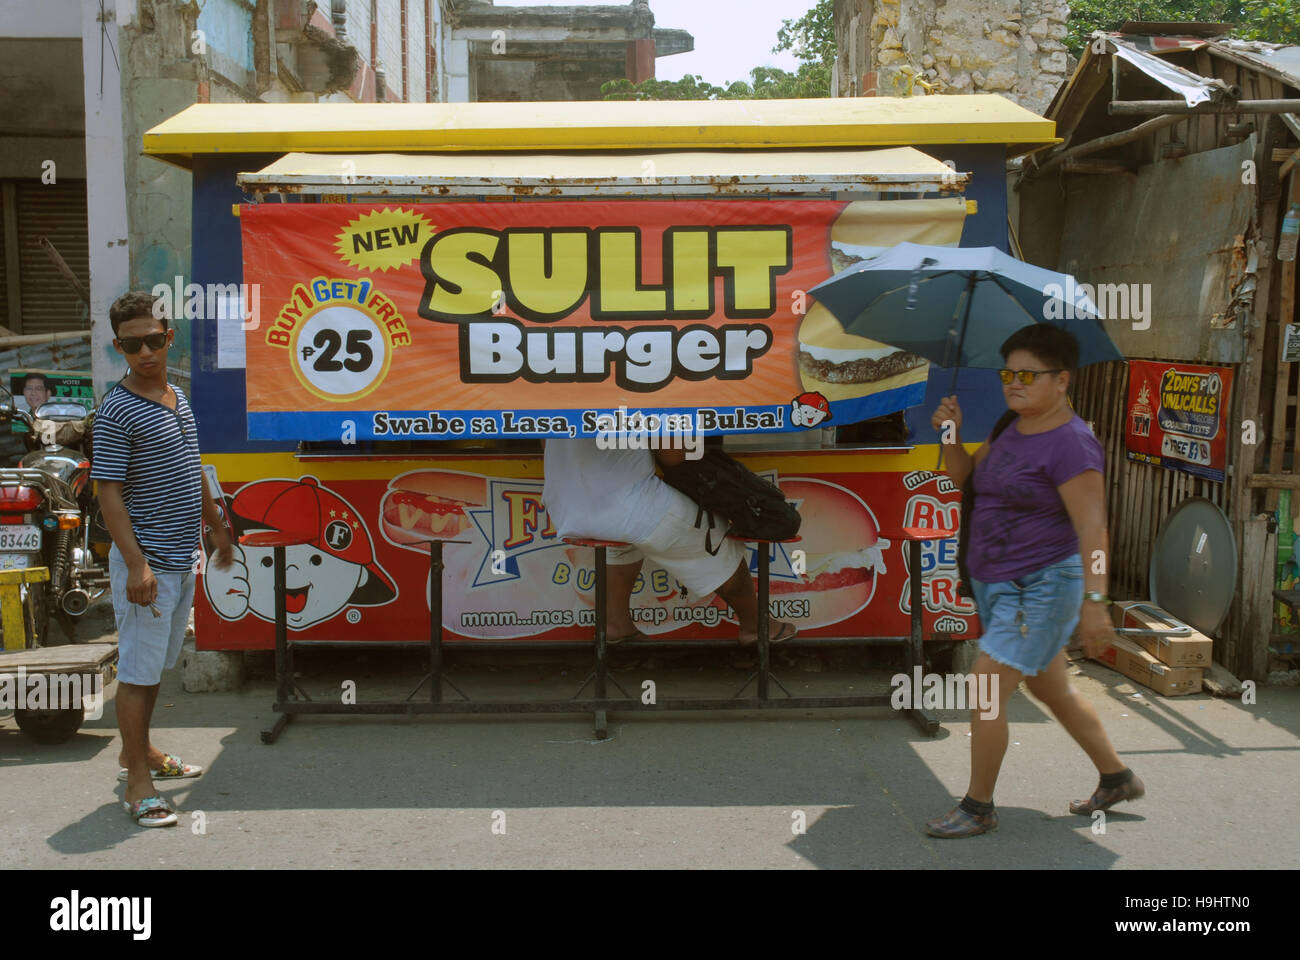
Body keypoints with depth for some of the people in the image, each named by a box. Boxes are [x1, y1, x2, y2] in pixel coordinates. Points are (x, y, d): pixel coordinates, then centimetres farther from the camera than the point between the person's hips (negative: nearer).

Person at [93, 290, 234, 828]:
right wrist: (136, 565, -25)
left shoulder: (177, 399, 11)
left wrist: (217, 528, 28)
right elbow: (109, 494, -18)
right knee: (138, 671, -1)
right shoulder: (117, 411, -15)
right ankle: (138, 784, 7)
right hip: (146, 565, -8)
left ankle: (138, 752, 35)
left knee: (157, 665, 20)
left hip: (183, 559, 8)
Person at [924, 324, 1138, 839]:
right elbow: (965, 476, 15)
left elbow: (1092, 529, -22)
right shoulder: (1012, 430, 9)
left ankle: (978, 808, 7)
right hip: (997, 585, 10)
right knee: (1053, 690, 20)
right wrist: (952, 433, -3)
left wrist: (1094, 602, -26)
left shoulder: (1071, 444, -18)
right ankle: (1117, 778, 38)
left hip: (1040, 588, -9)